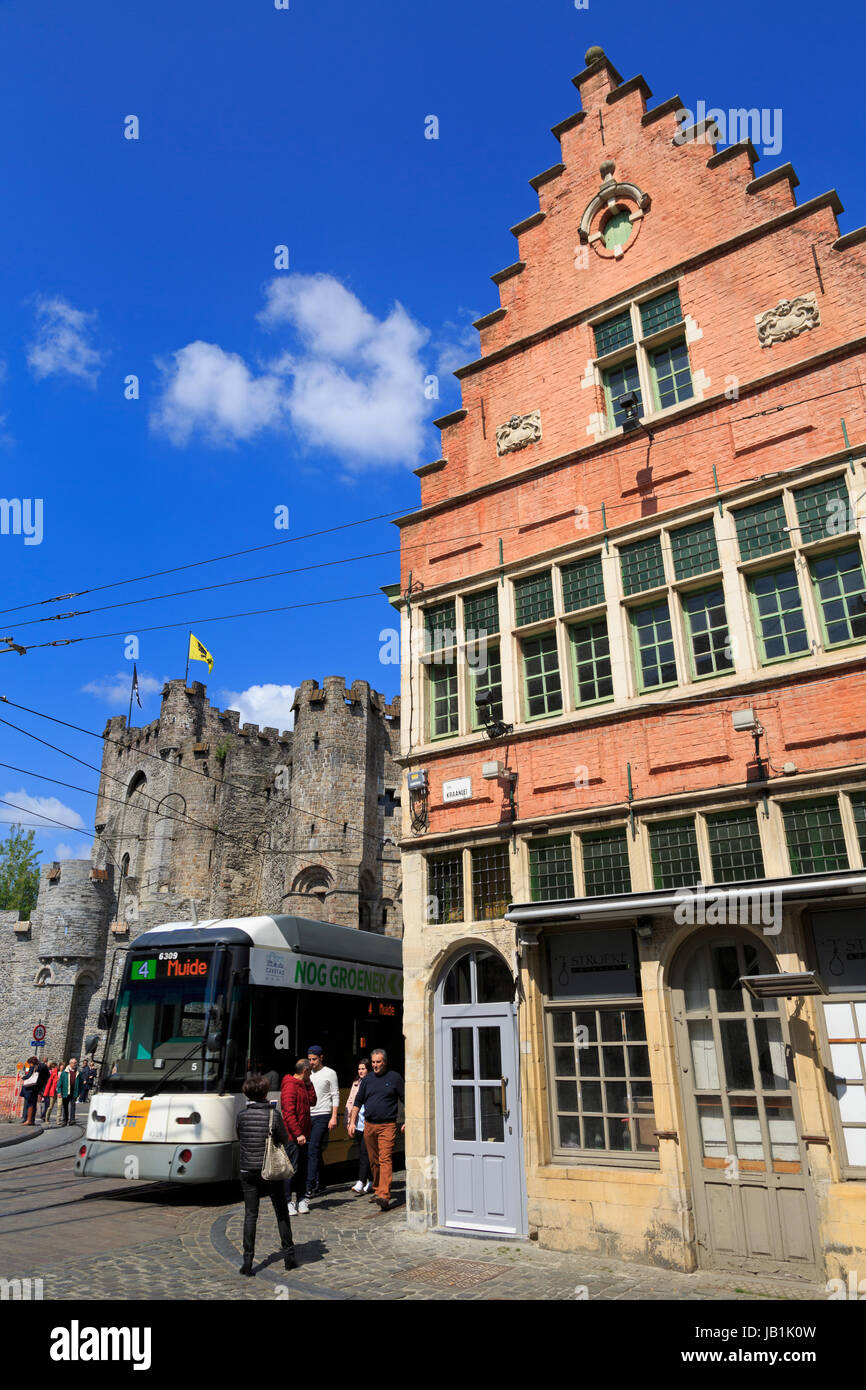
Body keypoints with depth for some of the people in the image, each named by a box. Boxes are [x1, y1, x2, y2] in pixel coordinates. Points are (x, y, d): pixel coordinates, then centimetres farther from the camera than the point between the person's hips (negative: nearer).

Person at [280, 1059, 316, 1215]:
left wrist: (309, 1084, 8)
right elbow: (289, 1113, -20)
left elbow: (312, 1101, 15)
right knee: (292, 1169, -3)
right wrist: (298, 1134, -22)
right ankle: (287, 1201, 5)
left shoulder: (302, 1085, 15)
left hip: (303, 1134, 9)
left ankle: (301, 1199, 20)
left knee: (303, 1169, 12)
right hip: (293, 1136, -9)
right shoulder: (290, 1086, -16)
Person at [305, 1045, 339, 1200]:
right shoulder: (307, 1074, 13)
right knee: (316, 1152, 9)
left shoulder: (330, 1073, -1)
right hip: (308, 1116, 5)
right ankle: (319, 1185, 17)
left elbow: (335, 1096, -2)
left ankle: (310, 1187, -14)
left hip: (322, 1116, -5)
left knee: (313, 1150, -13)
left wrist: (334, 1117, -9)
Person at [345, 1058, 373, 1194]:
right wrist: (348, 1120, 12)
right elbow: (350, 1102, 18)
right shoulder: (356, 1083, 15)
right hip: (358, 1123, 6)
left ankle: (361, 1183, -12)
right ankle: (369, 1181, 19)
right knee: (363, 1152, 10)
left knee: (365, 1152, -11)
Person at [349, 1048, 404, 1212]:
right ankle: (377, 1190, 26)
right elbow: (358, 1101, 17)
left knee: (385, 1159, -14)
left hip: (387, 1126, -4)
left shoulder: (394, 1077, 1)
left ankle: (384, 1195, -20)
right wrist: (352, 1121, 10)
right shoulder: (367, 1080, 11)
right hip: (369, 1125, 4)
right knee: (374, 1161, 11)